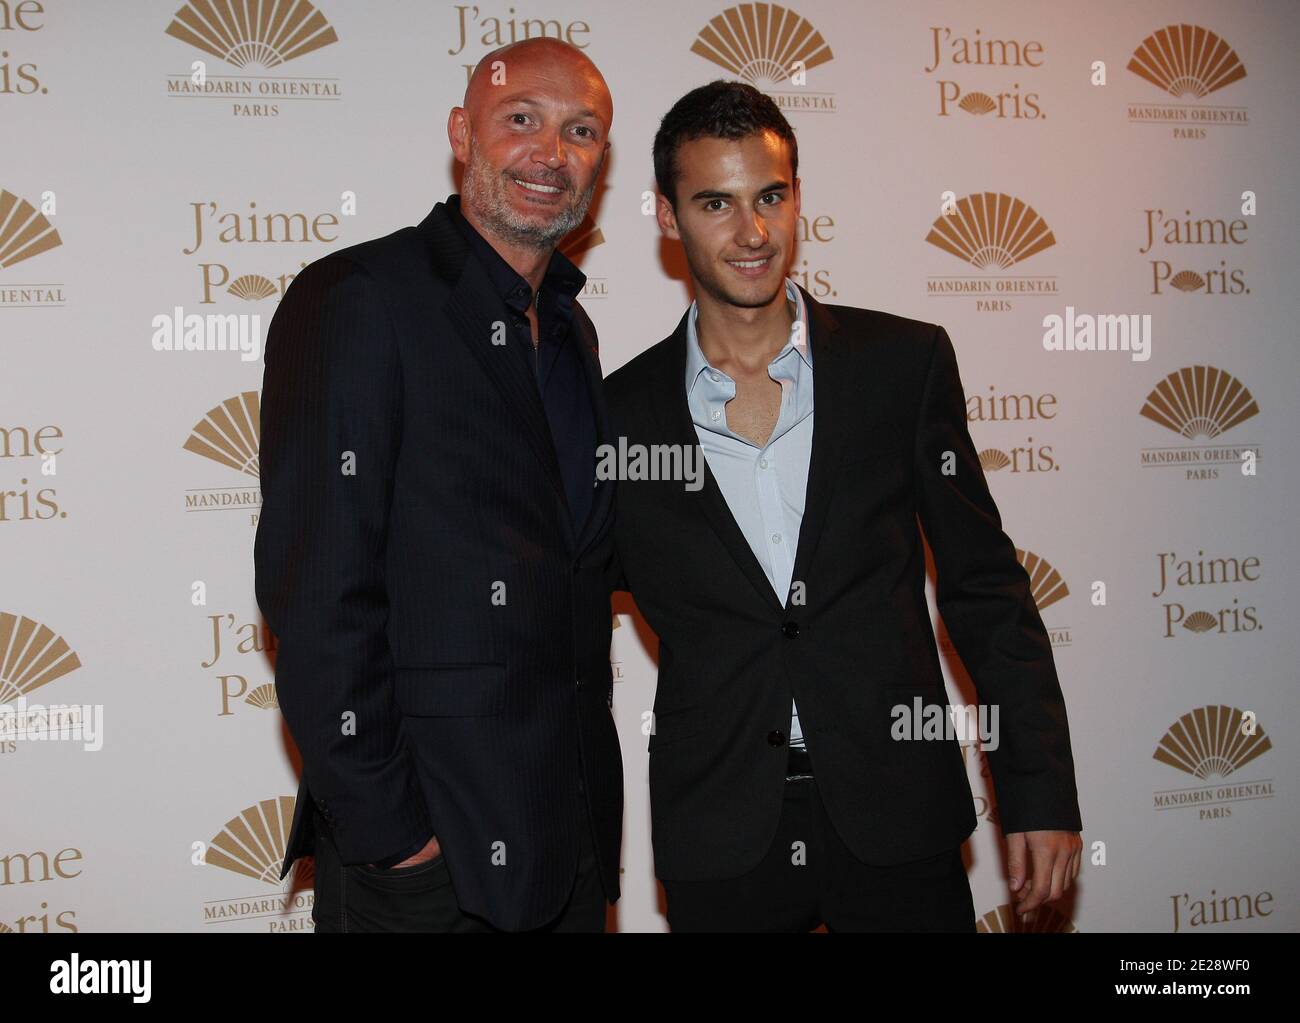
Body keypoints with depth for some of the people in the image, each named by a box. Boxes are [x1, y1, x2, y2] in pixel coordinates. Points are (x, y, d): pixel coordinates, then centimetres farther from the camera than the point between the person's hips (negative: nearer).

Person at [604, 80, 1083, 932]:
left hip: (897, 823, 0)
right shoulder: (618, 415, 0)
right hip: (720, 837, 0)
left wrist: (1041, 792, -1)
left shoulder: (906, 361, 0)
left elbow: (985, 587, 2)